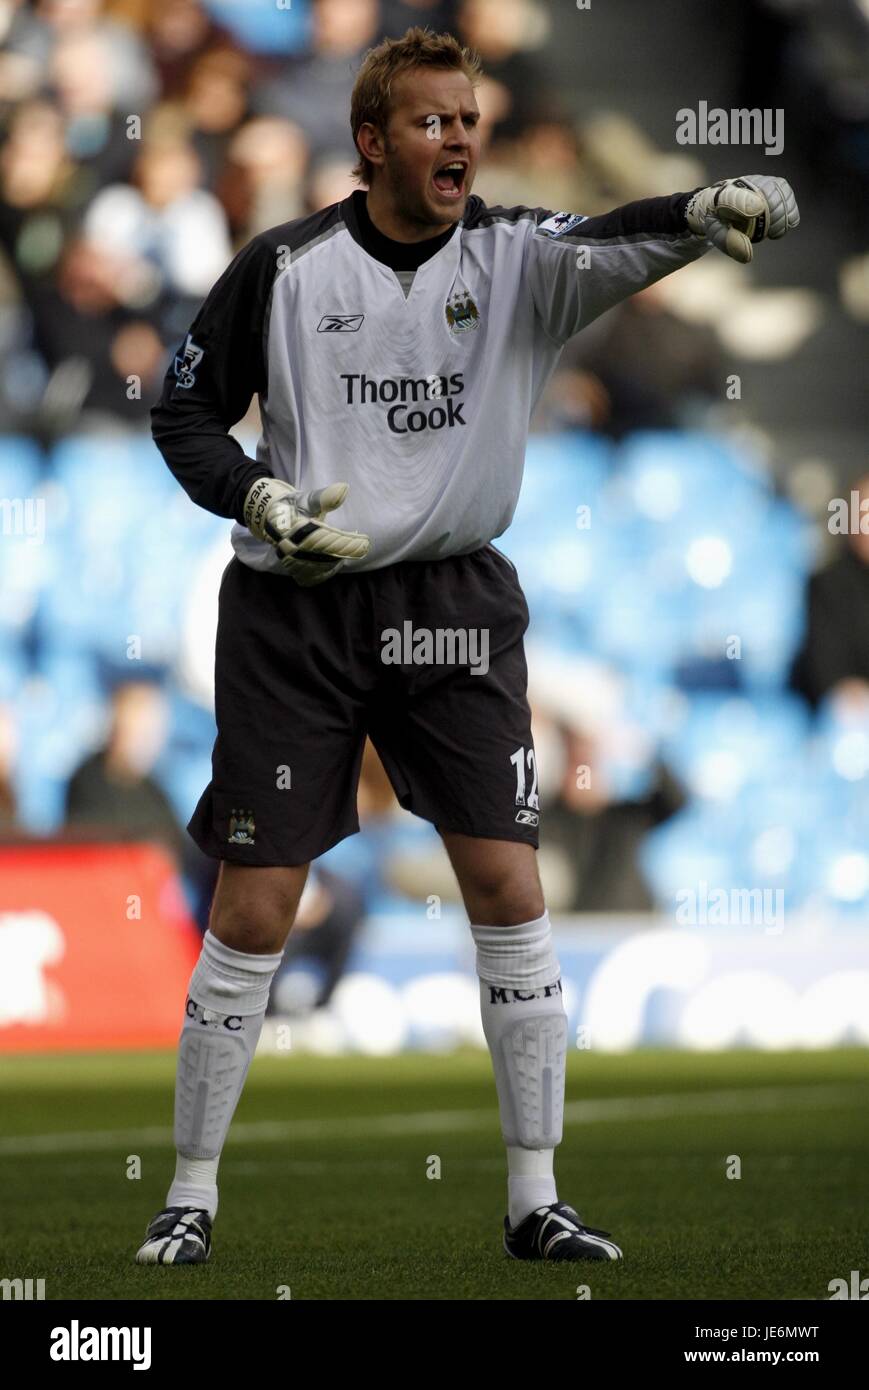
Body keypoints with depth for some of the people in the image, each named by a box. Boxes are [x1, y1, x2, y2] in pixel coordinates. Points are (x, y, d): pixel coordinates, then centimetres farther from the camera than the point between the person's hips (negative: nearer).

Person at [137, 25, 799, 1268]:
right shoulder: (284, 269, -4)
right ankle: (192, 1198, 11)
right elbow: (185, 415, 4)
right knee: (253, 915, -2)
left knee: (509, 890, -5)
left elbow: (614, 246, -25)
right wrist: (260, 499, -15)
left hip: (453, 603, 1)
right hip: (294, 608, -1)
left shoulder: (514, 258, -4)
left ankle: (535, 1202, 4)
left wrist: (708, 211, -46)